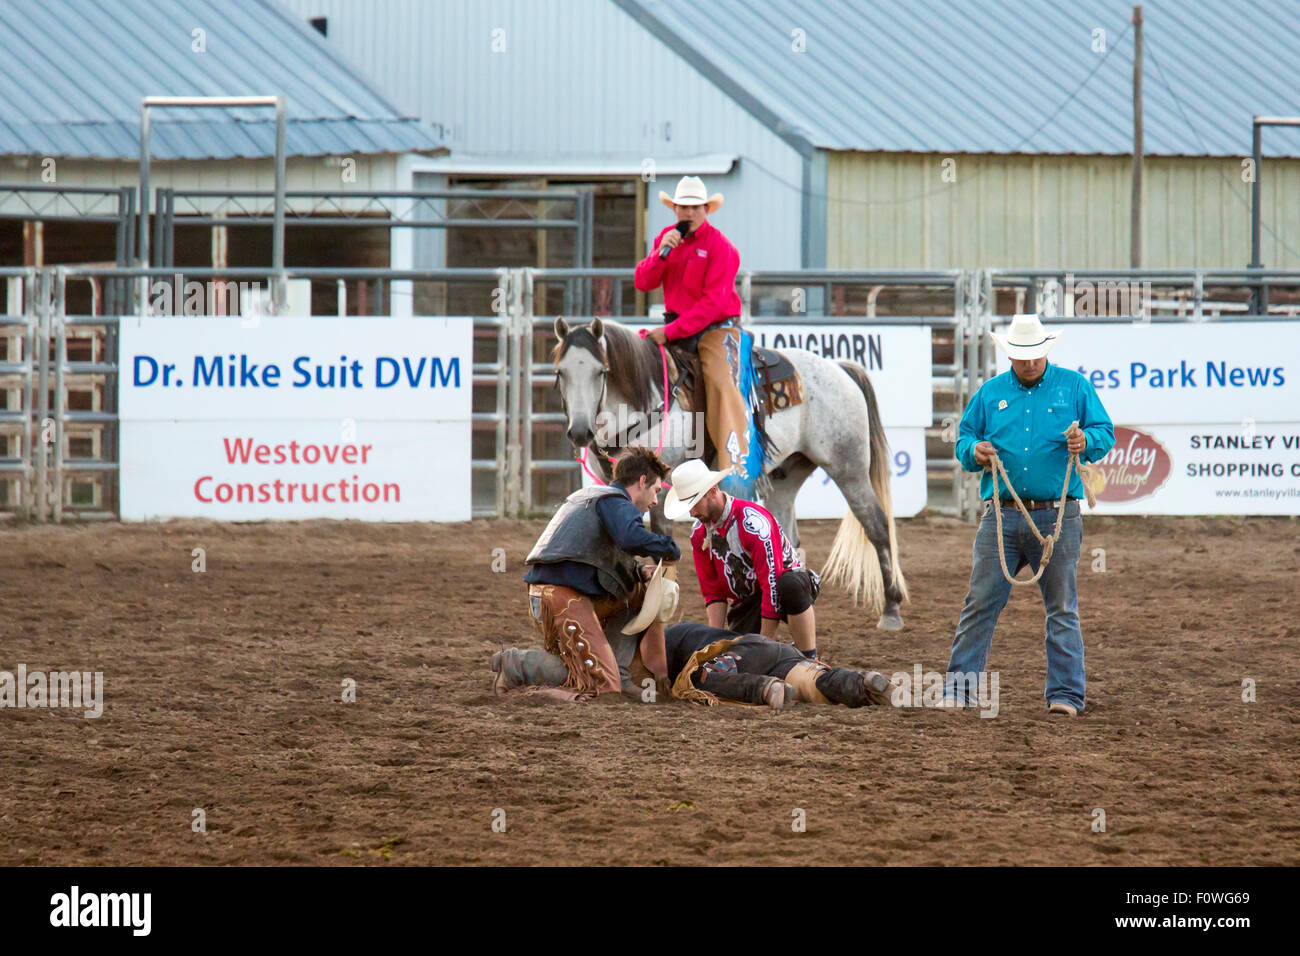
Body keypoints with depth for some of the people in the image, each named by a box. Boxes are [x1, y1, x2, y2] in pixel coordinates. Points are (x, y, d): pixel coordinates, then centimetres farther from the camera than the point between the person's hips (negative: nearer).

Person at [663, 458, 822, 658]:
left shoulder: (753, 521, -25)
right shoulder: (699, 534, -1)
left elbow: (772, 583, -27)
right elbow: (713, 591, 4)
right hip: (746, 602, 5)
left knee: (792, 585, -42)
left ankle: (810, 661, -29)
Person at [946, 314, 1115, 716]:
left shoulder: (1074, 386, 7)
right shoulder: (990, 392, 12)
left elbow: (1106, 433, 5)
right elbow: (964, 435, 16)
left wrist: (1086, 442, -17)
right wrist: (974, 452, -7)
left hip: (1056, 519, -2)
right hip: (1001, 516, 2)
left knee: (1062, 608, 2)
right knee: (980, 603, 0)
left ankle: (1066, 694, 6)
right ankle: (957, 688, 6)